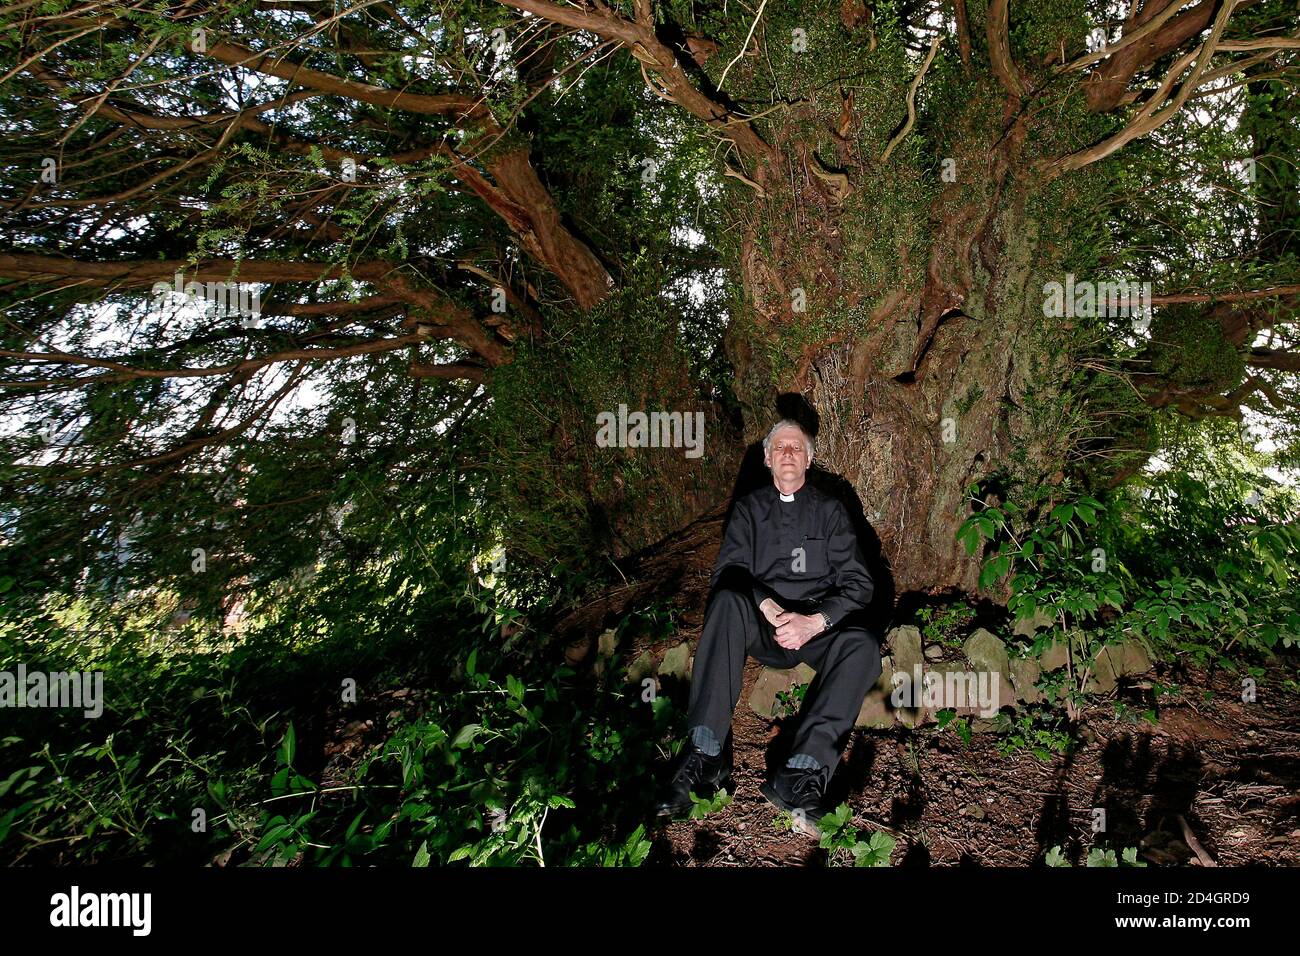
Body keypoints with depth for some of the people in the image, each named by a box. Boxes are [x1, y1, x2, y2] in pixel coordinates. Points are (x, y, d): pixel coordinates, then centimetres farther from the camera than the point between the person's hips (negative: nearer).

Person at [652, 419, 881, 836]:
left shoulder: (830, 510, 13)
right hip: (761, 628, 0)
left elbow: (858, 583, 4)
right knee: (727, 601, -33)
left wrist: (814, 622, -16)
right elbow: (727, 573, 1)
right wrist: (769, 608, -20)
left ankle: (802, 775, -42)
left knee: (863, 646, -32)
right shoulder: (749, 509, 15)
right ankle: (706, 755, -41)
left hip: (816, 628, 1)